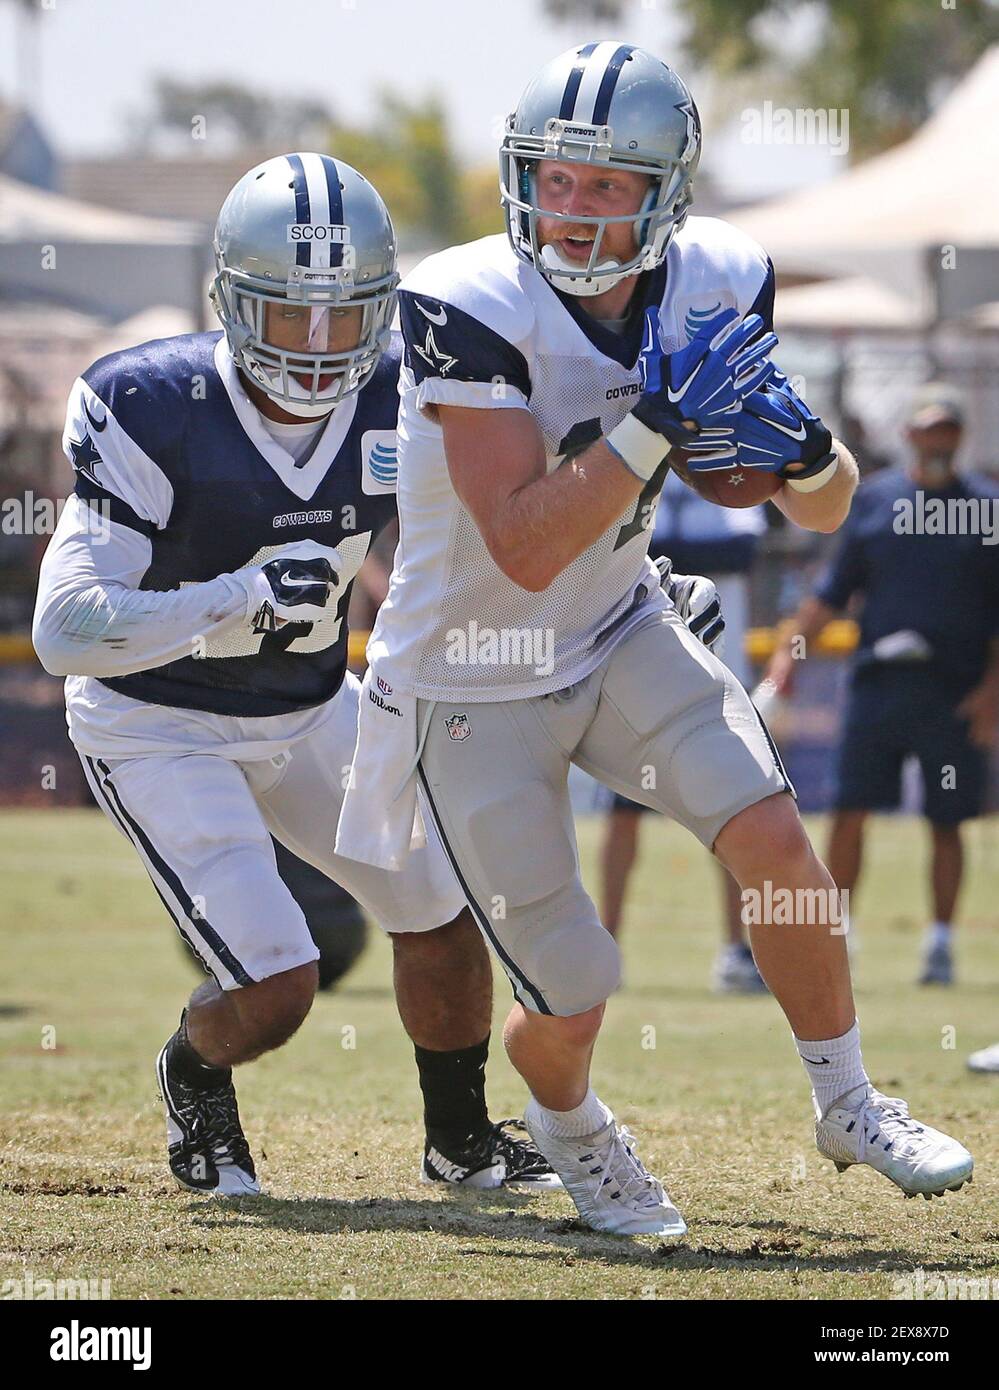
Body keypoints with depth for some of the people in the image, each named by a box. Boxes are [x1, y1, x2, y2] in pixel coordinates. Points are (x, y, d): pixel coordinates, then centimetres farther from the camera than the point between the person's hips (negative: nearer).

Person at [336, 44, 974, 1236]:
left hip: (617, 634, 4)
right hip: (473, 681, -4)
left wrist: (804, 454, -26)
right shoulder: (471, 309, -27)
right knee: (571, 1002, -2)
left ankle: (848, 1105, 6)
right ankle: (567, 1125, 35)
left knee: (771, 836, -17)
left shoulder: (710, 289, -11)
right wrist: (652, 427, -40)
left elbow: (826, 512, -3)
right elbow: (524, 551, -33)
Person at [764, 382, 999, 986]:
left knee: (946, 822, 2)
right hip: (878, 681, 2)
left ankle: (941, 942, 10)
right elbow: (835, 589, 16)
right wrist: (790, 648, 6)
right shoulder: (873, 500, 11)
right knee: (850, 809, -3)